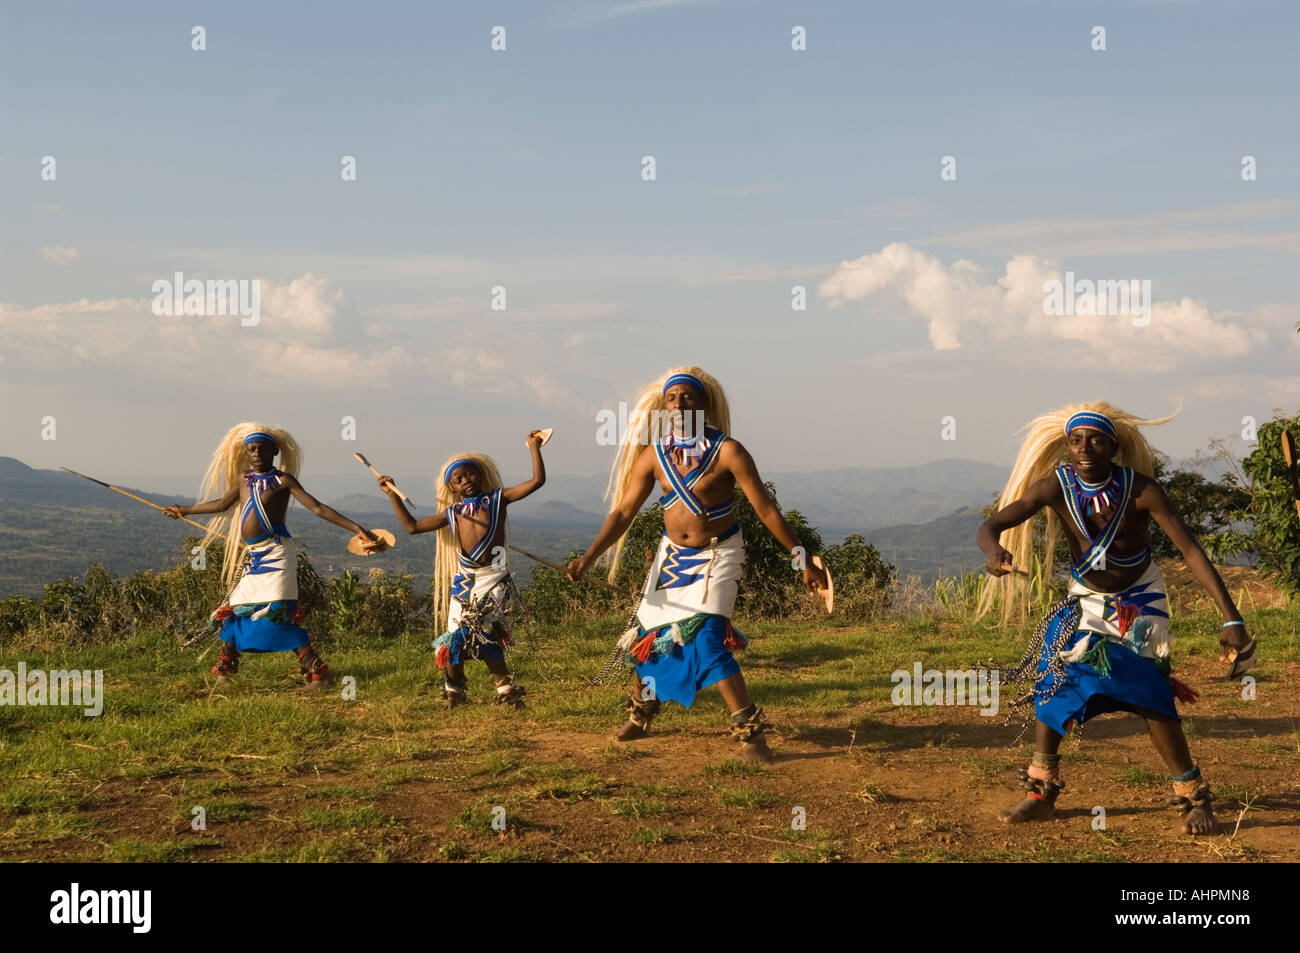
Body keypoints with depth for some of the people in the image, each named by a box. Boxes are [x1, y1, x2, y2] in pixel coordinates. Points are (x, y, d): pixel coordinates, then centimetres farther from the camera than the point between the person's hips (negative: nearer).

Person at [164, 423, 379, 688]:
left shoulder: (283, 480, -3)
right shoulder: (243, 479, 15)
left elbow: (318, 508, -10)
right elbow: (222, 504, 33)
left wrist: (356, 528, -19)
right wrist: (185, 511, 45)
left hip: (275, 551, -7)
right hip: (252, 555, 7)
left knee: (281, 613, -17)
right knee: (234, 611, 11)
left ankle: (318, 675, -19)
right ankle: (224, 671, 28)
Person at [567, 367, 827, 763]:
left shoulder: (727, 451, -17)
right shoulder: (654, 455, -4)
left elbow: (766, 510, -14)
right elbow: (623, 511, 0)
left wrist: (803, 561, -14)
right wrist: (588, 557, -10)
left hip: (718, 554, -5)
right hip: (673, 554, 5)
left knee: (707, 636, -20)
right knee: (652, 634, 10)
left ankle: (750, 732, -13)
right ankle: (639, 713, 36)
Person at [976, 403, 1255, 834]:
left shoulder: (1141, 490, -27)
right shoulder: (1055, 486, -21)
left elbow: (1191, 550, -29)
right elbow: (990, 526, -27)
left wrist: (1231, 619, -37)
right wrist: (994, 548, -54)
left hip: (1139, 601, -3)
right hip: (1086, 600, 3)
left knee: (1149, 694, -14)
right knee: (1054, 680, -5)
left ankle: (1194, 797, 2)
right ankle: (1041, 793, 9)